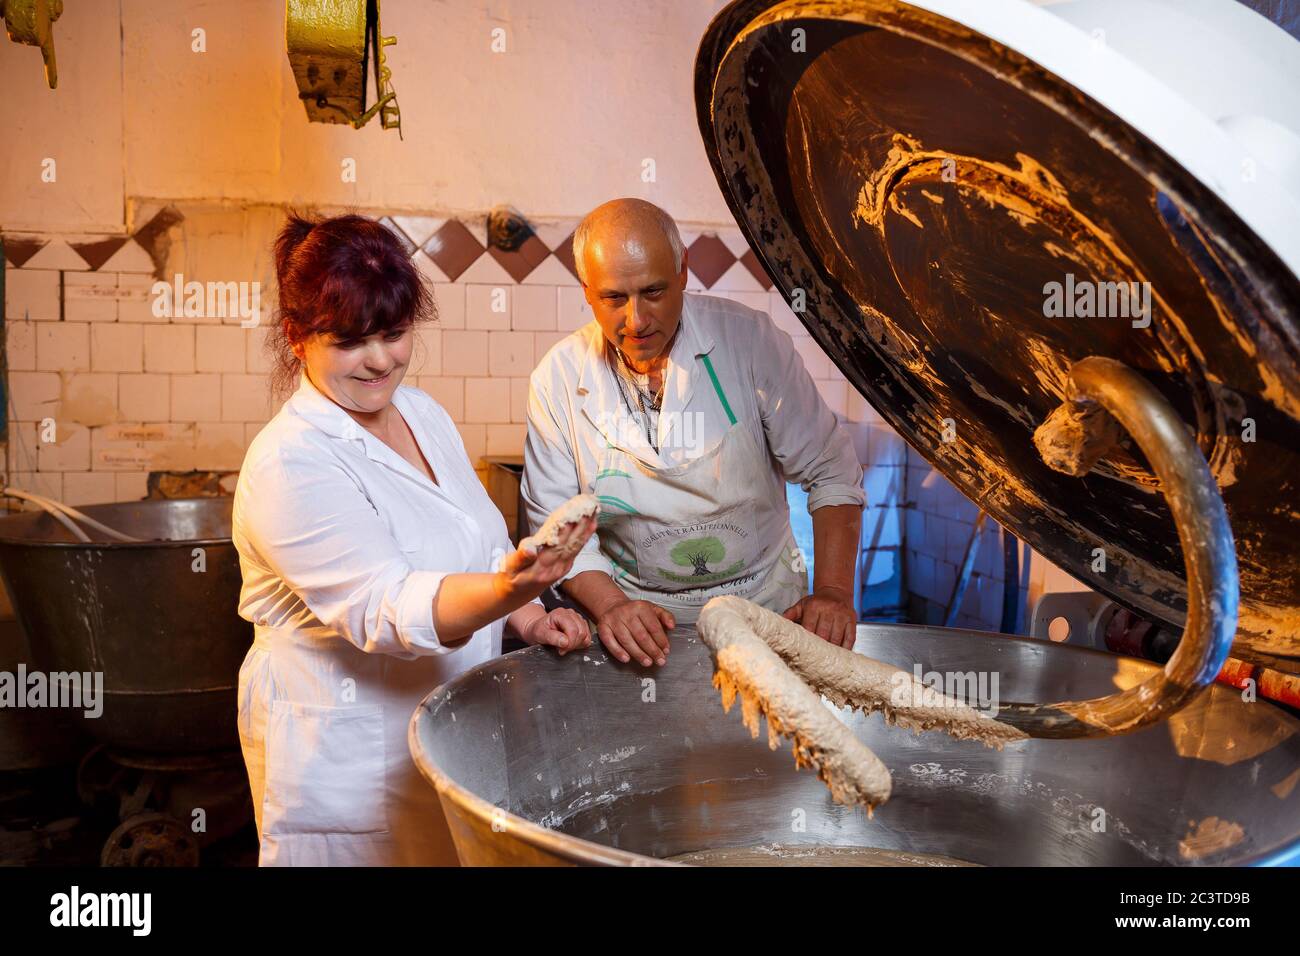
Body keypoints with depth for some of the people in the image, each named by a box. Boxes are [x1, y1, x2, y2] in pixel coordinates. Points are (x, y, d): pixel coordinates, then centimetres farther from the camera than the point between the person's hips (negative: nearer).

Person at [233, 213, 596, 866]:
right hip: (344, 757, -7)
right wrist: (509, 588, -47)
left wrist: (527, 618, -1)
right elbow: (382, 610, -31)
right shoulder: (288, 464, -22)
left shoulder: (422, 412, 3)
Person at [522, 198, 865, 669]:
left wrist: (833, 591, -15)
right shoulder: (558, 378, -7)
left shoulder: (748, 339, -10)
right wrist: (609, 605, -19)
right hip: (638, 613, 1)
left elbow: (830, 472, -4)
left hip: (764, 598, 0)